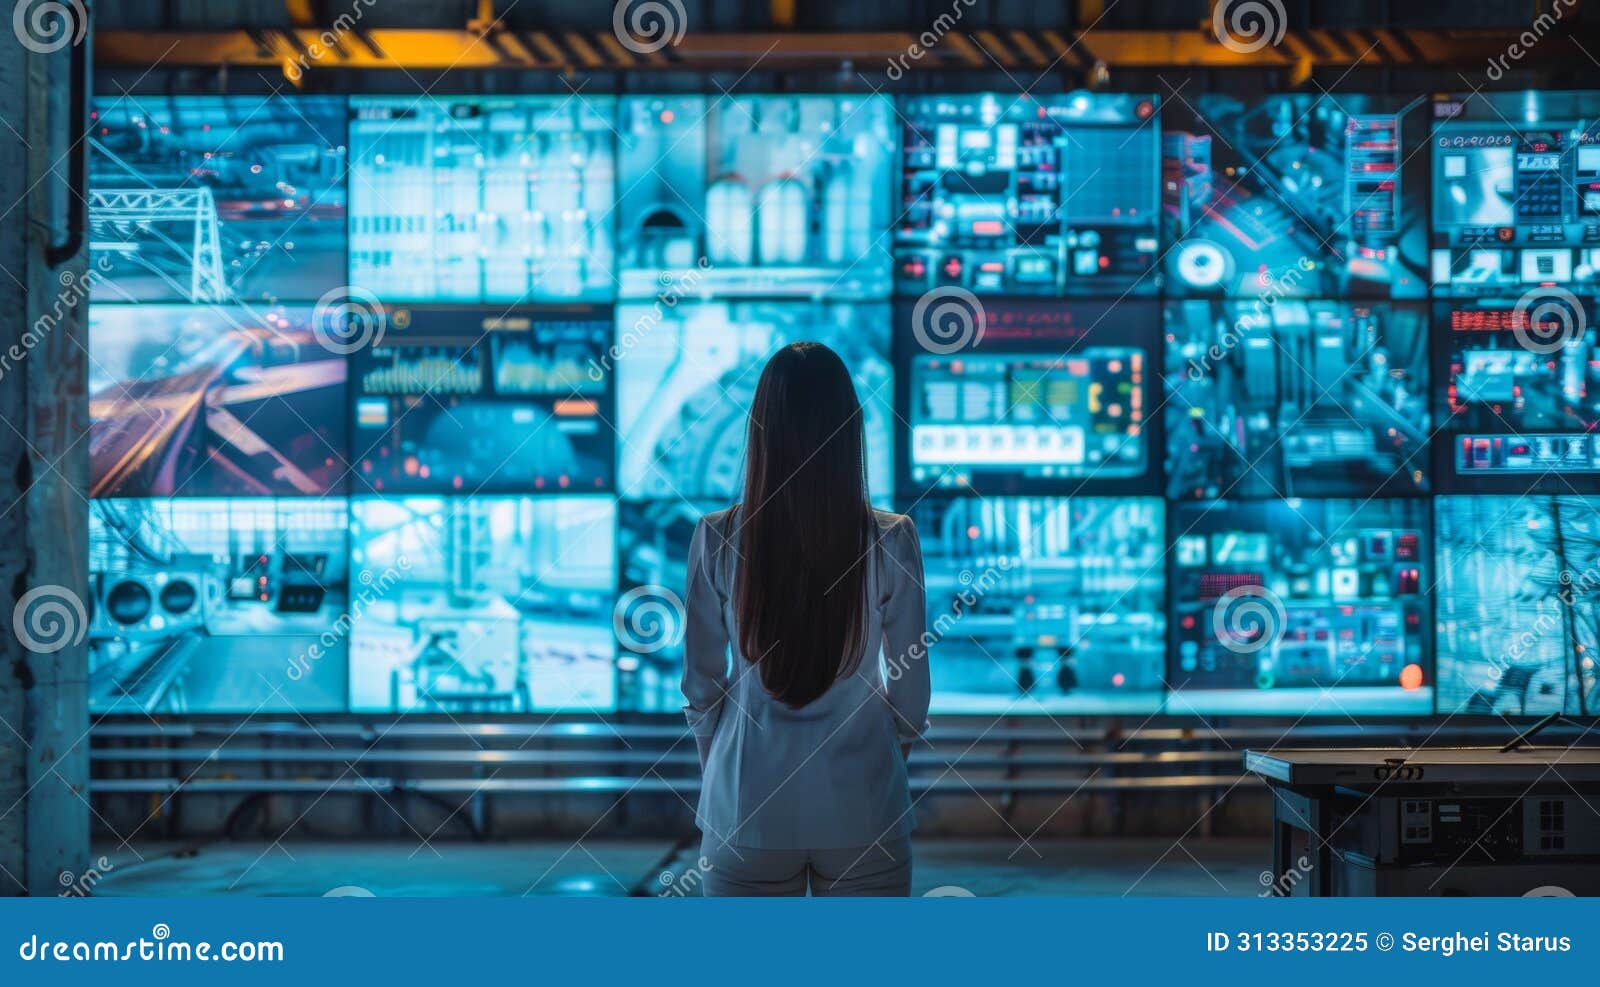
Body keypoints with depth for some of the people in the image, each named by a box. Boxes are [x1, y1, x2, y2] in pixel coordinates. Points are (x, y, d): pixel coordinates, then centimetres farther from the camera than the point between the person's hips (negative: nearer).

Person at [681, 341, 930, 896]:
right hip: (861, 809, 0)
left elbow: (700, 684, -1)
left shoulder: (718, 540, -10)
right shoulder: (890, 542, -10)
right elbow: (911, 689, -2)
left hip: (747, 809, 0)